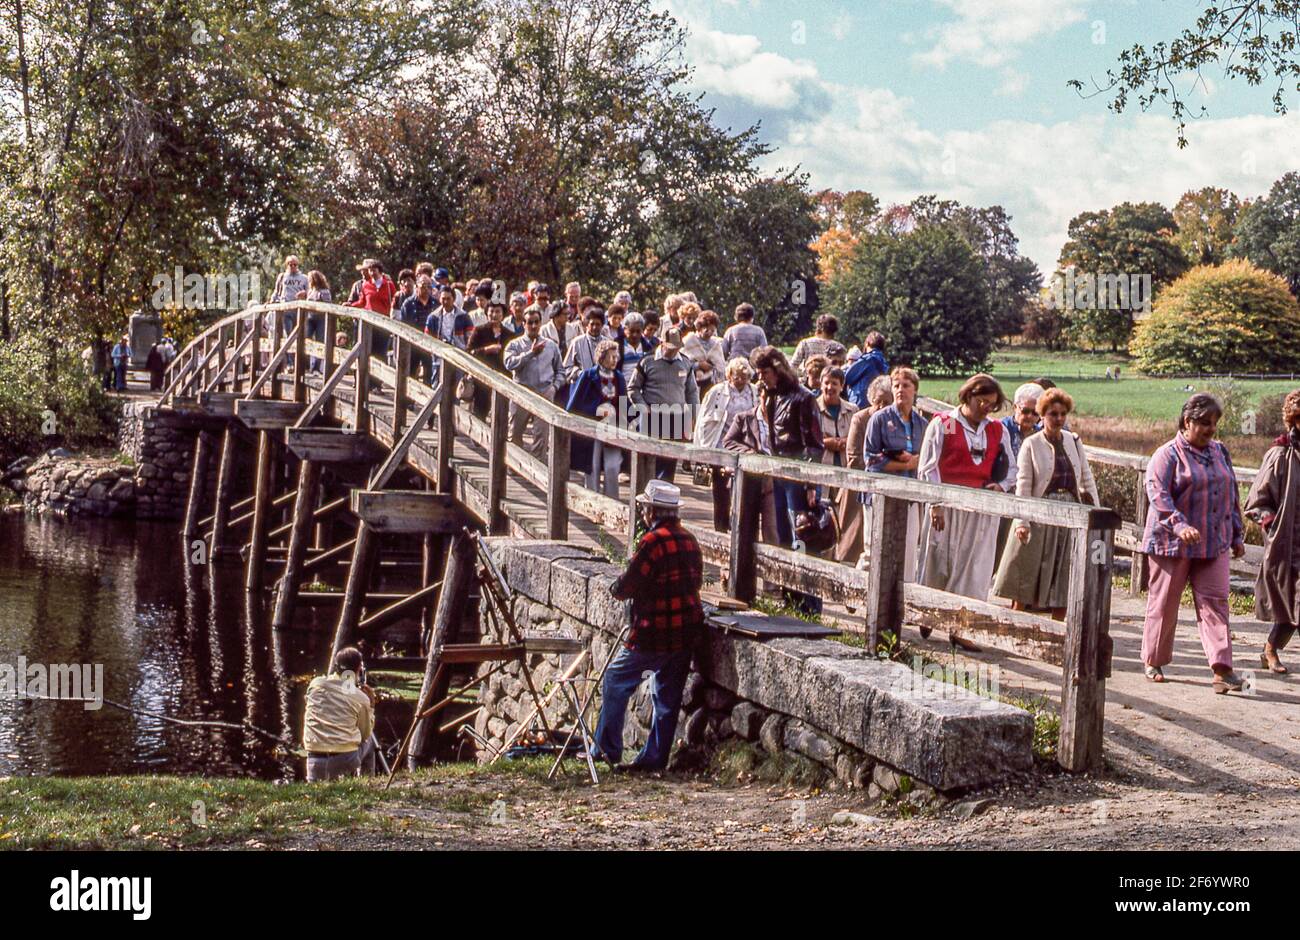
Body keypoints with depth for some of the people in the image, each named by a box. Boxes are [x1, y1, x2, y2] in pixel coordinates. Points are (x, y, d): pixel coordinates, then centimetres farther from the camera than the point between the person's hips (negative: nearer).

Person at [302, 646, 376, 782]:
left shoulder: (315, 684, 5)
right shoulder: (360, 698, -1)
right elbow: (366, 734, 13)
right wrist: (370, 707, 20)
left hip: (315, 761, 1)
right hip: (347, 761, -1)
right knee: (369, 739, 29)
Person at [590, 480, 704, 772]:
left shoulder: (653, 541, -16)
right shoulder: (689, 540, 9)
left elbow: (626, 587, -15)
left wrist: (615, 588, 8)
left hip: (655, 634, -7)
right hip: (688, 633, 8)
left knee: (616, 679, 7)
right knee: (667, 695, 13)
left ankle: (607, 749, 9)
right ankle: (655, 757, 16)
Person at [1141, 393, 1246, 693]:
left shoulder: (1219, 452, 12)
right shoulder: (1167, 455, -8)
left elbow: (1231, 496, 20)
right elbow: (1158, 494, -20)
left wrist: (1237, 535, 19)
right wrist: (1179, 525, -34)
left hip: (1214, 544, 5)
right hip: (1172, 545, -5)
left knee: (1215, 602, -4)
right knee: (1164, 602, 5)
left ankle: (1222, 669, -9)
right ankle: (1152, 662, 20)